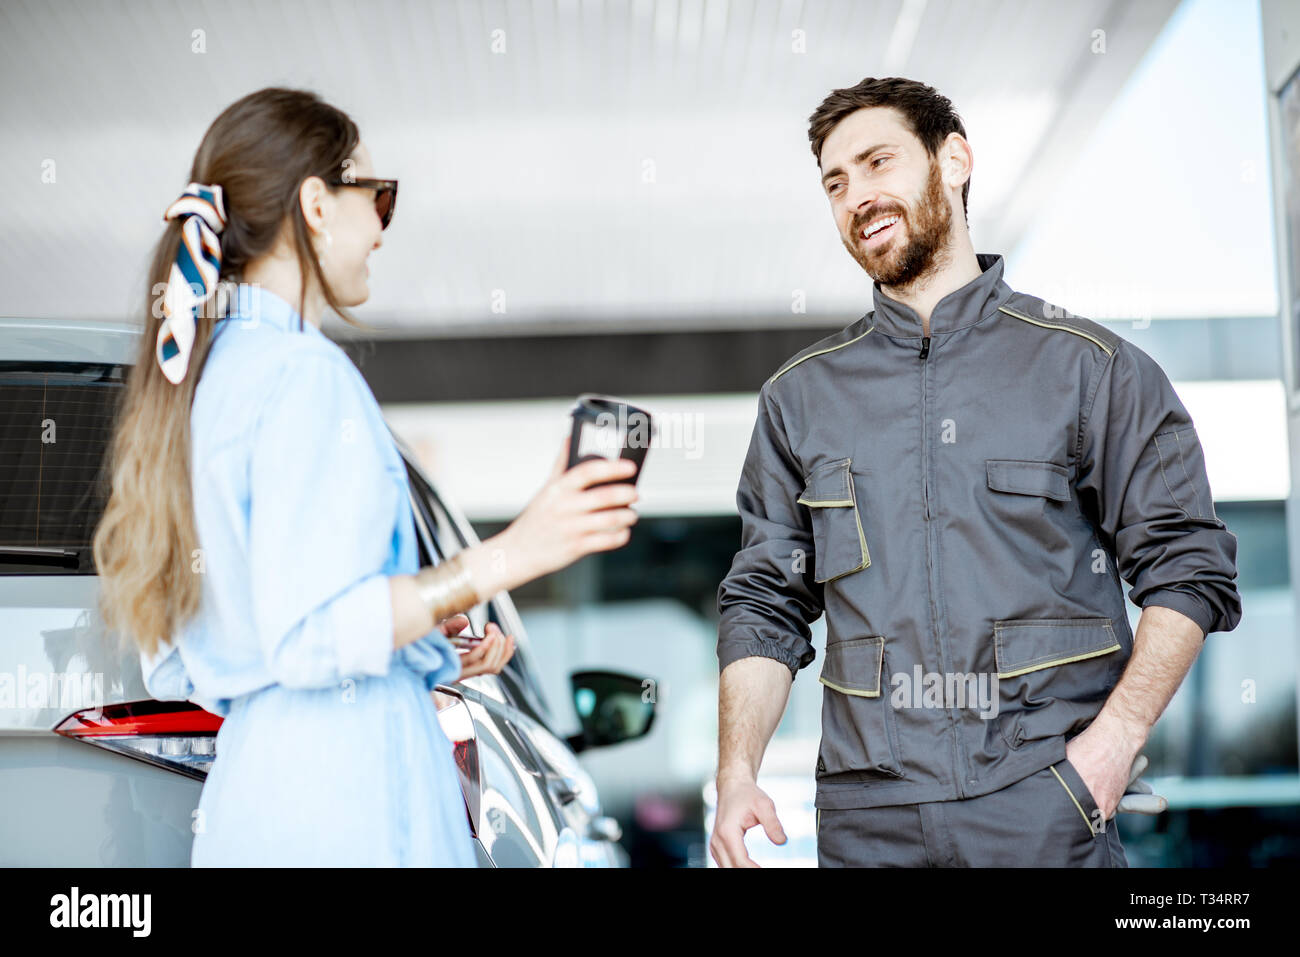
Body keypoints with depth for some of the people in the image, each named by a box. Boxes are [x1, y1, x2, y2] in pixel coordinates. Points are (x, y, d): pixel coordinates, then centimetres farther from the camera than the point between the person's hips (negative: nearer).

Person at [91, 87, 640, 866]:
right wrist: (507, 558, -22)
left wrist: (426, 648, 15)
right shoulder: (304, 373, -13)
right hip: (344, 806, -9)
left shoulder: (201, 372, 14)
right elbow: (311, 635, -21)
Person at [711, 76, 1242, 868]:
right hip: (867, 816, 2)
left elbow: (1189, 570, 2)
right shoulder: (801, 395, 12)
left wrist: (1115, 736, -11)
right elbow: (765, 605, 11)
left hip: (1043, 804, -2)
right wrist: (738, 772, -3)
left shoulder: (1087, 367, 4)